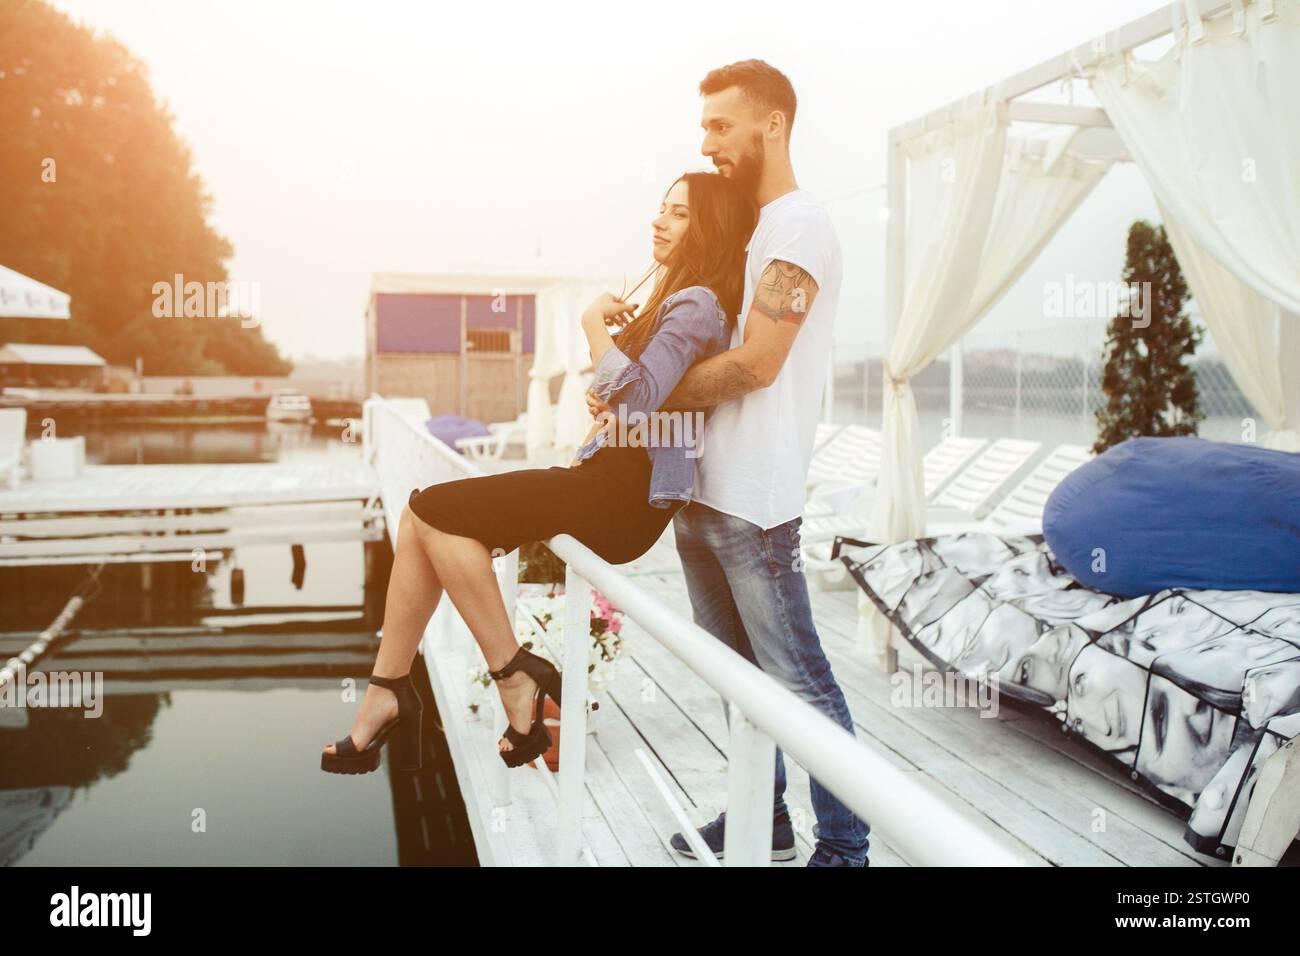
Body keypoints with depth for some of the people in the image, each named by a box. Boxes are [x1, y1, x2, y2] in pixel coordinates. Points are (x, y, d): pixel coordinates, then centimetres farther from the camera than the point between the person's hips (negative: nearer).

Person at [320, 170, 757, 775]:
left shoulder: (697, 304, -10)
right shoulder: (675, 299, 23)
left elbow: (636, 395, -26)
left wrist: (595, 323, -11)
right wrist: (591, 445, 13)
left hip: (630, 497, -10)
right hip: (614, 476, 10)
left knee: (437, 511, -14)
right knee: (423, 515, -1)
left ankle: (515, 678, -5)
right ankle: (387, 692, -1)